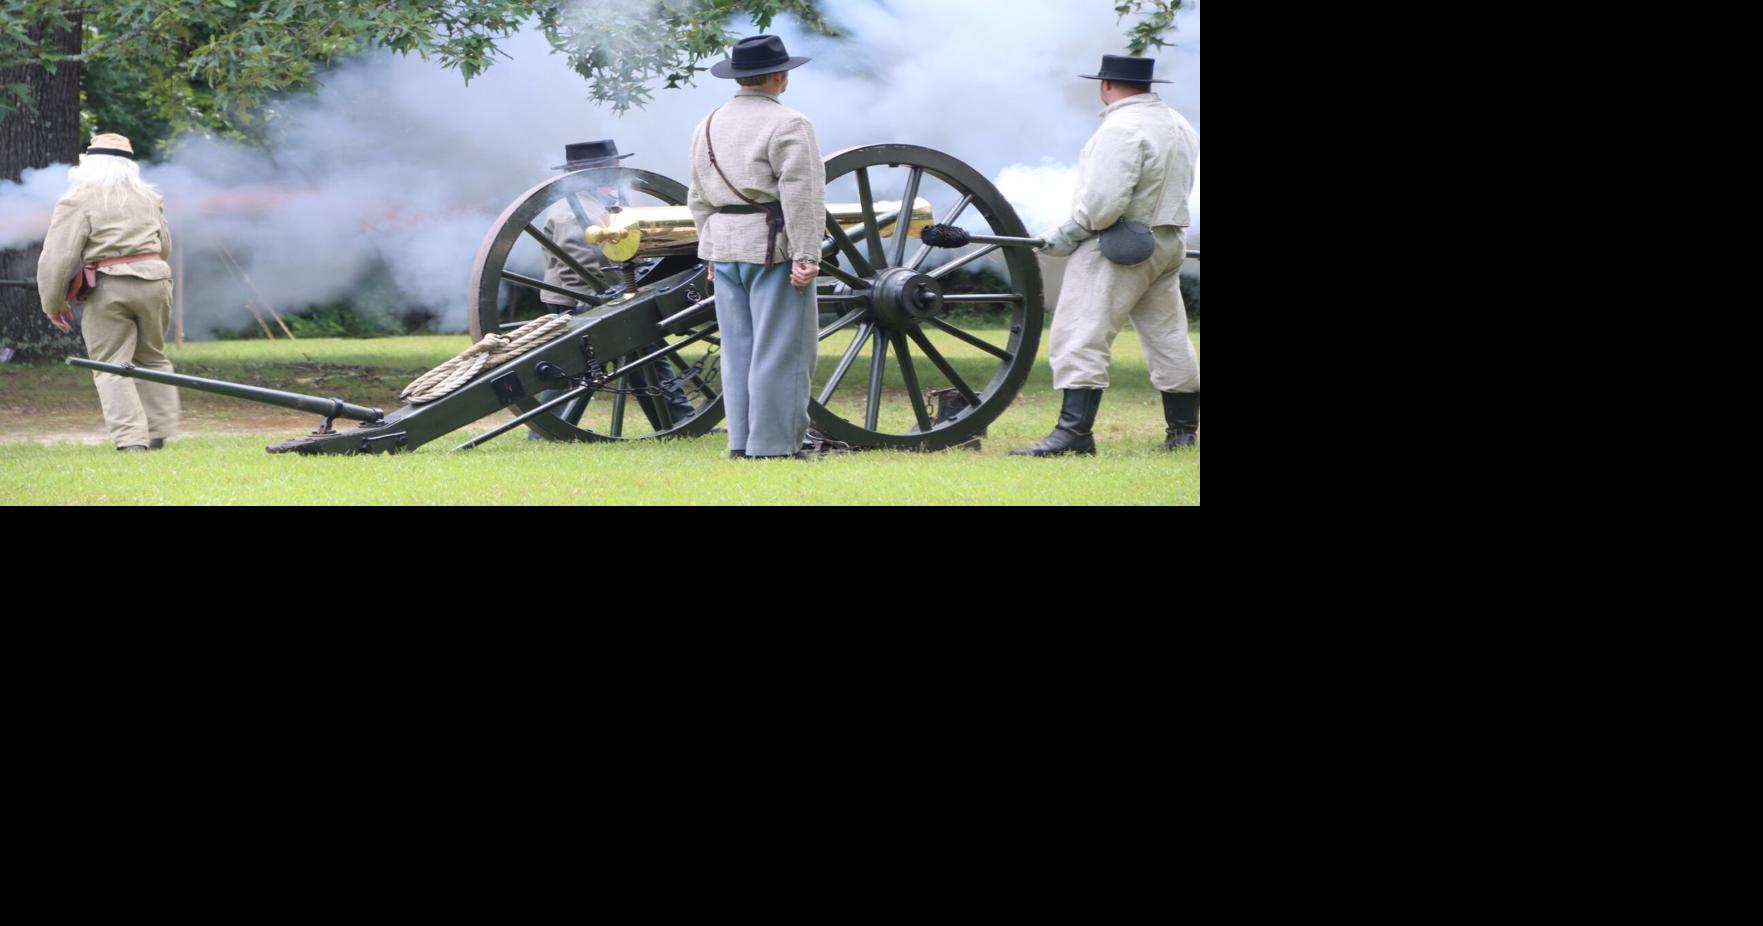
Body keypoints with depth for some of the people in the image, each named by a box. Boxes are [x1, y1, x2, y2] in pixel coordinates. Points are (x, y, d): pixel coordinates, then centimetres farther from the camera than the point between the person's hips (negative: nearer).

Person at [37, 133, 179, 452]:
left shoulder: (80, 201, -4)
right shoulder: (148, 197, 15)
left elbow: (58, 257, -9)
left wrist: (53, 303, 0)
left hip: (108, 290, -5)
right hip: (155, 281, 5)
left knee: (111, 367, -1)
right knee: (152, 358, 19)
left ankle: (131, 439, -12)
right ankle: (158, 432, 17)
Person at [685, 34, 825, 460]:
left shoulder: (708, 126, 12)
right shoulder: (787, 125, -10)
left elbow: (699, 198, 16)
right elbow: (801, 196, -17)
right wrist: (806, 256, -19)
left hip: (726, 247, 7)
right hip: (774, 247, -7)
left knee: (739, 347, 11)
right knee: (781, 348, -4)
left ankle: (742, 442, 11)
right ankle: (774, 445, -6)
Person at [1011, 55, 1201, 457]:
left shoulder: (1121, 128, -16)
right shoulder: (1179, 125, 13)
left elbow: (1104, 201, -23)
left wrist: (1068, 235, -12)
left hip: (1117, 249, -9)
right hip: (1170, 242, 9)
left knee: (1081, 336, -10)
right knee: (1168, 337, 15)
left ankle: (1074, 431, -18)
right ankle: (1183, 430, 20)